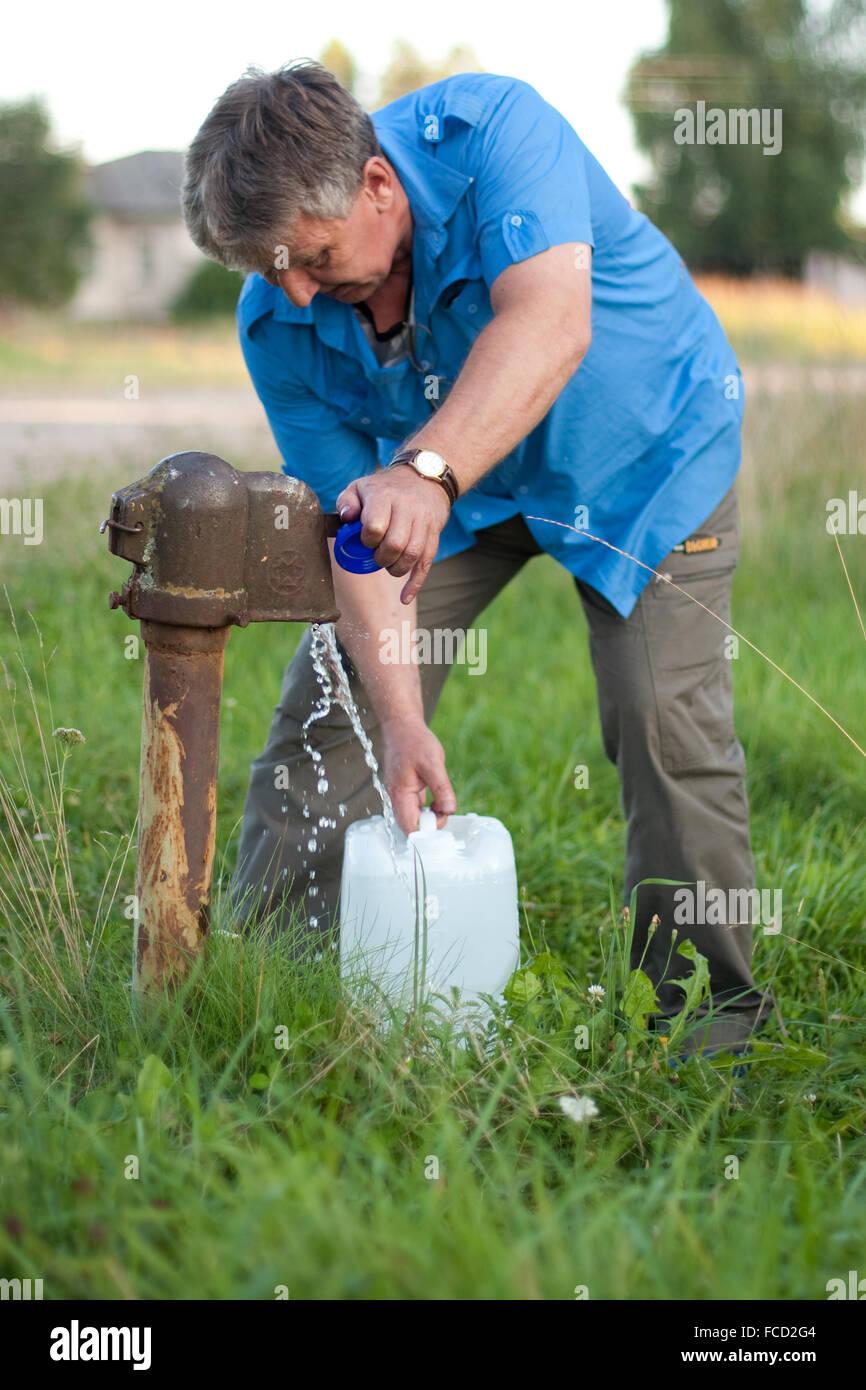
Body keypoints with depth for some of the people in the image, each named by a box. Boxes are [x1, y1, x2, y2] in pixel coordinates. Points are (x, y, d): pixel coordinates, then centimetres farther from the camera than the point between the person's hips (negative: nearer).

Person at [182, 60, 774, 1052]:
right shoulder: (278, 322, -20)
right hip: (450, 488, 4)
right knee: (333, 700, -1)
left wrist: (427, 470, -65)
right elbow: (352, 527, -19)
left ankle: (710, 1002, 0)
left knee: (666, 720, -17)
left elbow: (551, 327, -49)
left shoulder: (490, 128, -34)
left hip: (644, 449, -4)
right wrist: (402, 722, -29)